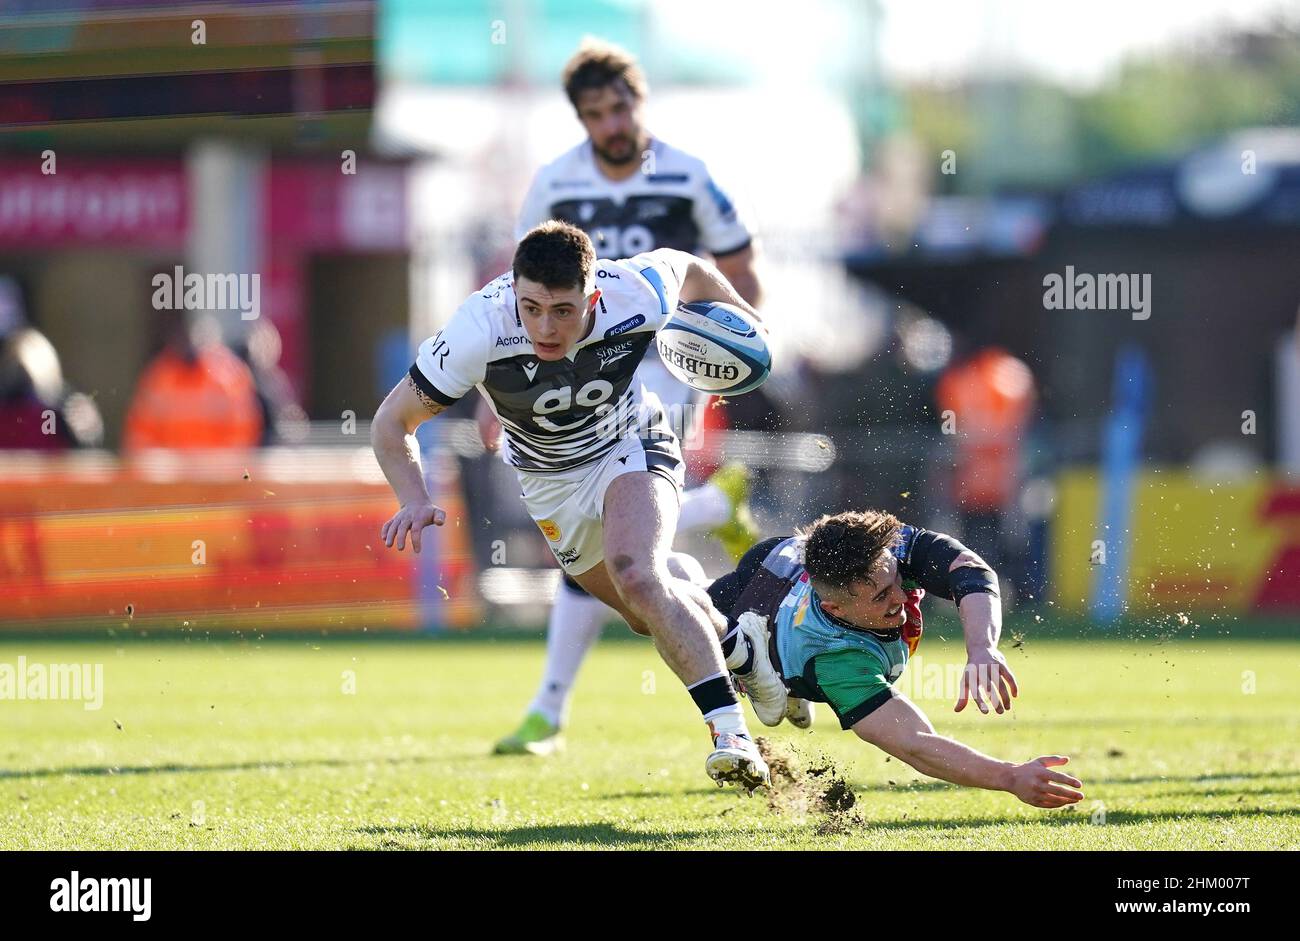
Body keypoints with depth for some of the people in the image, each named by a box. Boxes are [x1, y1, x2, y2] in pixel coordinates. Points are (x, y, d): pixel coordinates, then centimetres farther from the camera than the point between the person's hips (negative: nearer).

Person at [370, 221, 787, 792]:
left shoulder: (636, 296, -32)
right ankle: (745, 653, 44)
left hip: (632, 448, -2)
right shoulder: (479, 331, -36)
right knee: (649, 614, 15)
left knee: (635, 575, -29)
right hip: (548, 481, 2)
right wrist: (416, 502, -40)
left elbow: (686, 268, -6)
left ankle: (730, 732, -27)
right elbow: (392, 423, -25)